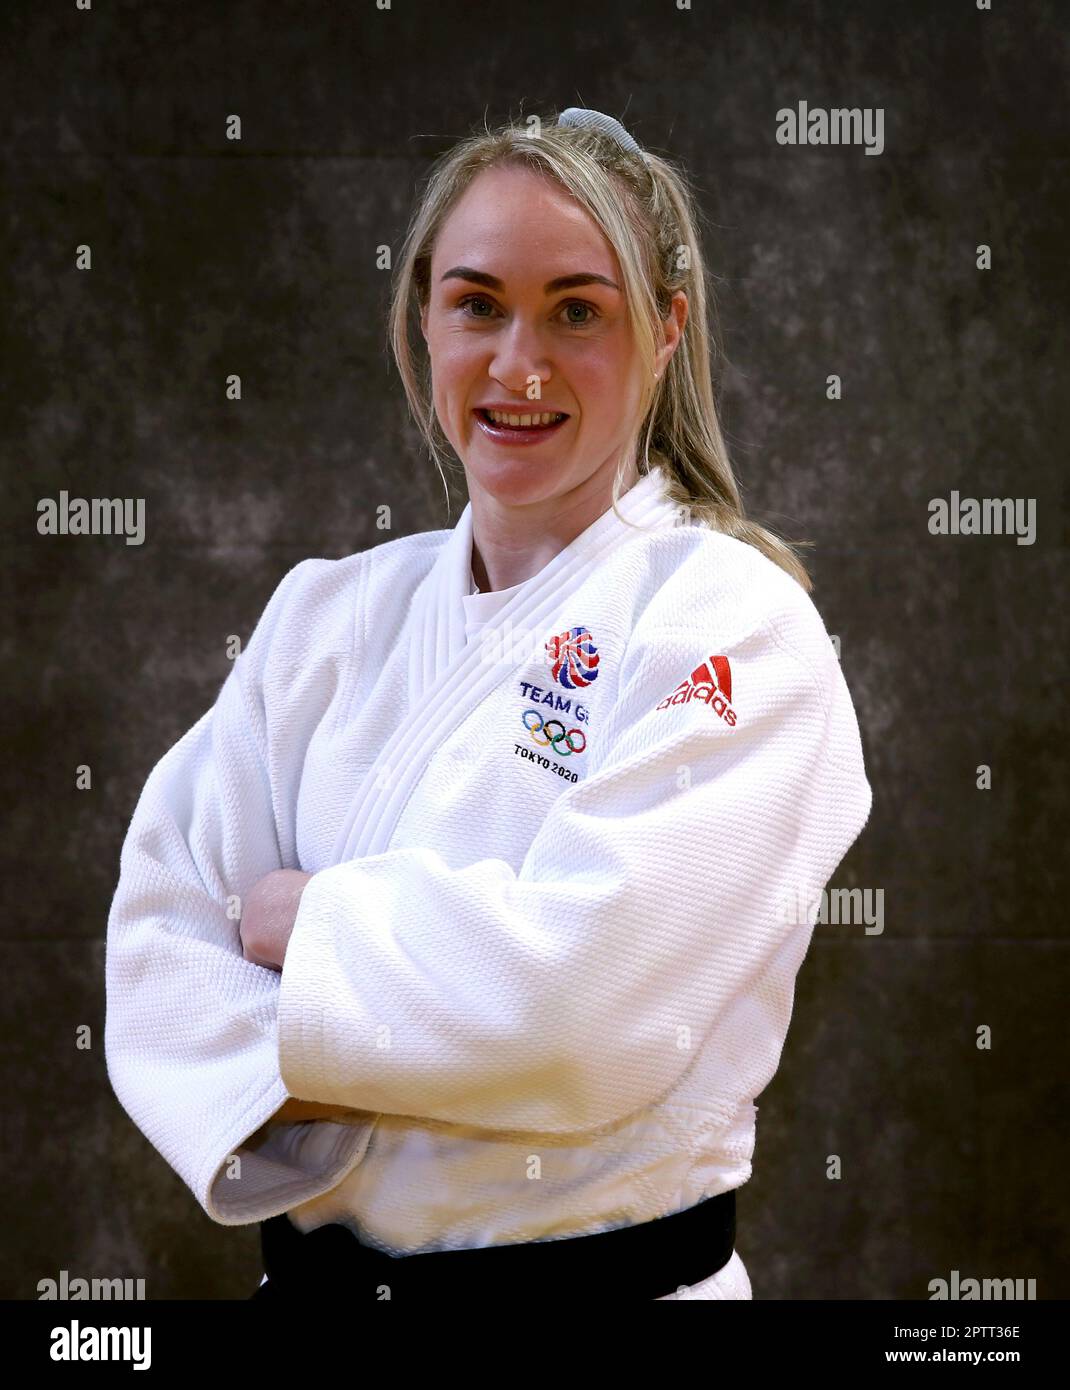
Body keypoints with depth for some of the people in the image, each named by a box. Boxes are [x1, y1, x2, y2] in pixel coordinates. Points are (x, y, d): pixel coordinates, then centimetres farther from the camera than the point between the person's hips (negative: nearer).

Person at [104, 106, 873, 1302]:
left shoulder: (733, 627, -13)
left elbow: (581, 993, -24)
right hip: (312, 1265, 4)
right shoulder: (328, 609, 3)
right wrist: (298, 1109, -20)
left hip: (606, 1271, -4)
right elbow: (166, 922, -4)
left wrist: (305, 924, -13)